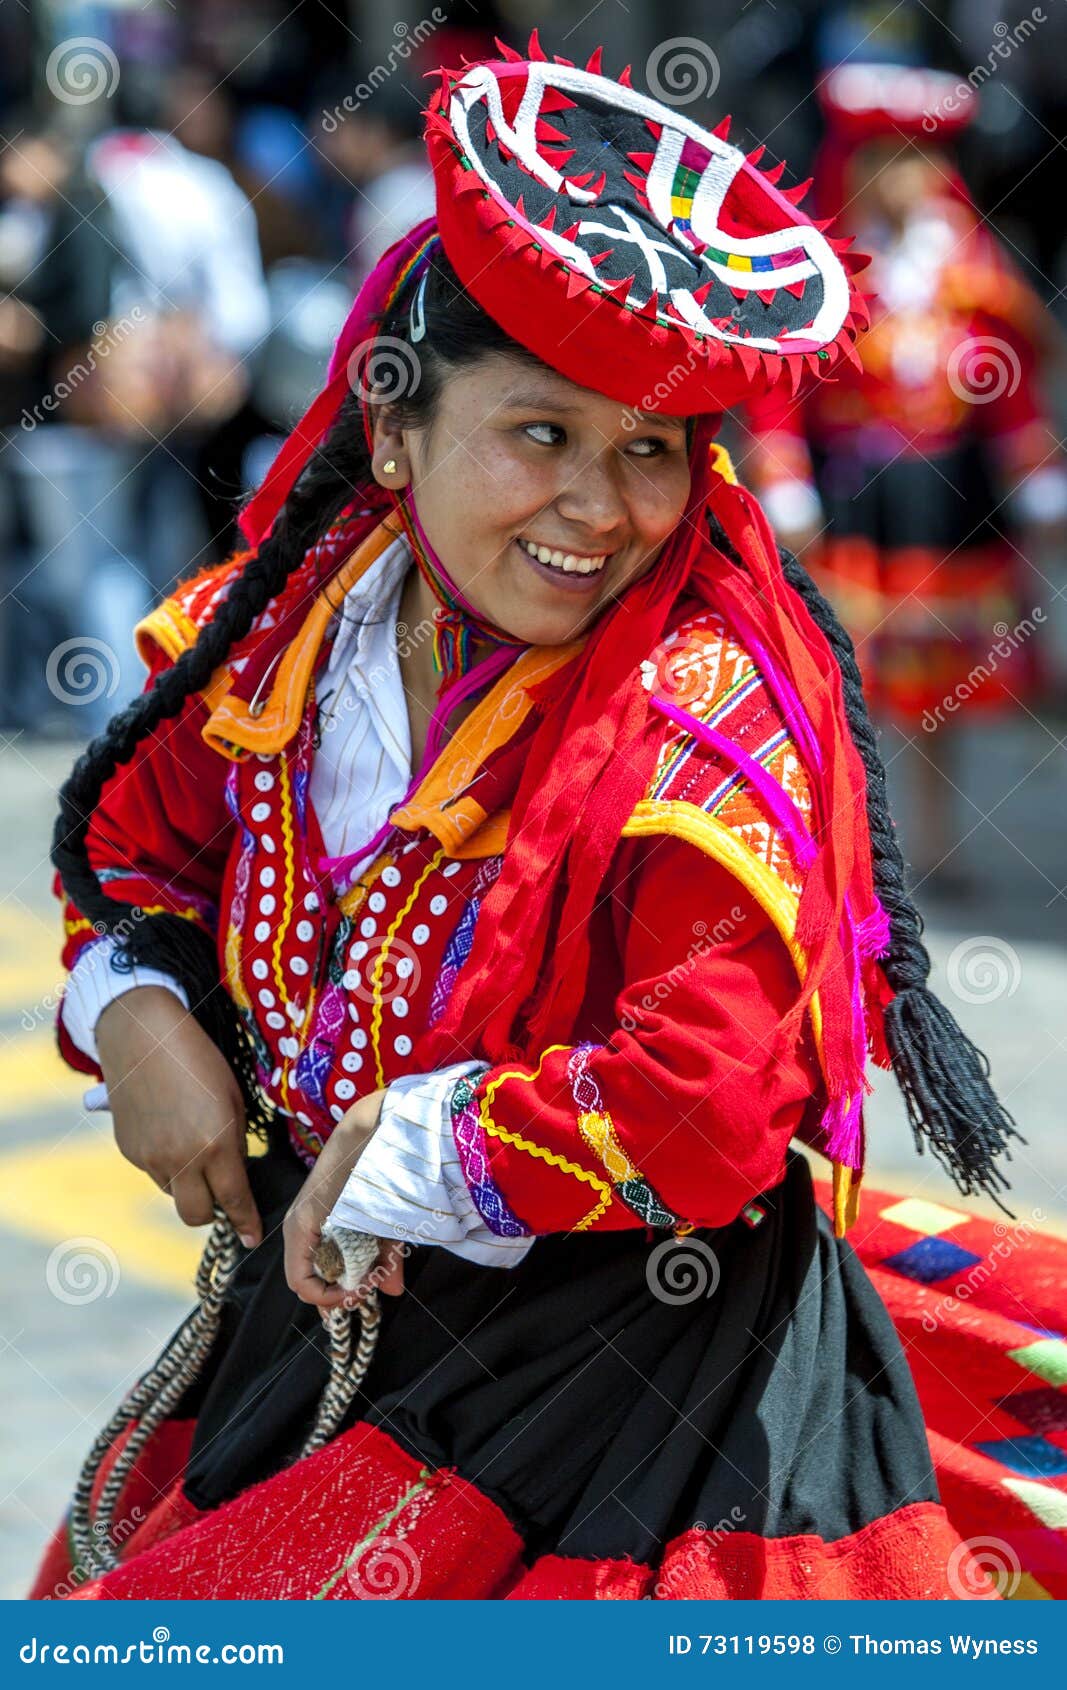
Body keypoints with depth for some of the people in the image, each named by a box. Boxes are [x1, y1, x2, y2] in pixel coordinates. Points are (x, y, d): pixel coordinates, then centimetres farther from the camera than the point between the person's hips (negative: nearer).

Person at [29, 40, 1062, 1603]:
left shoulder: (708, 708, -21)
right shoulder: (294, 620, -3)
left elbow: (710, 1108, -29)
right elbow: (139, 847, 15)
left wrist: (398, 1165, -20)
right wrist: (136, 1015, -5)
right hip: (320, 1304, 6)